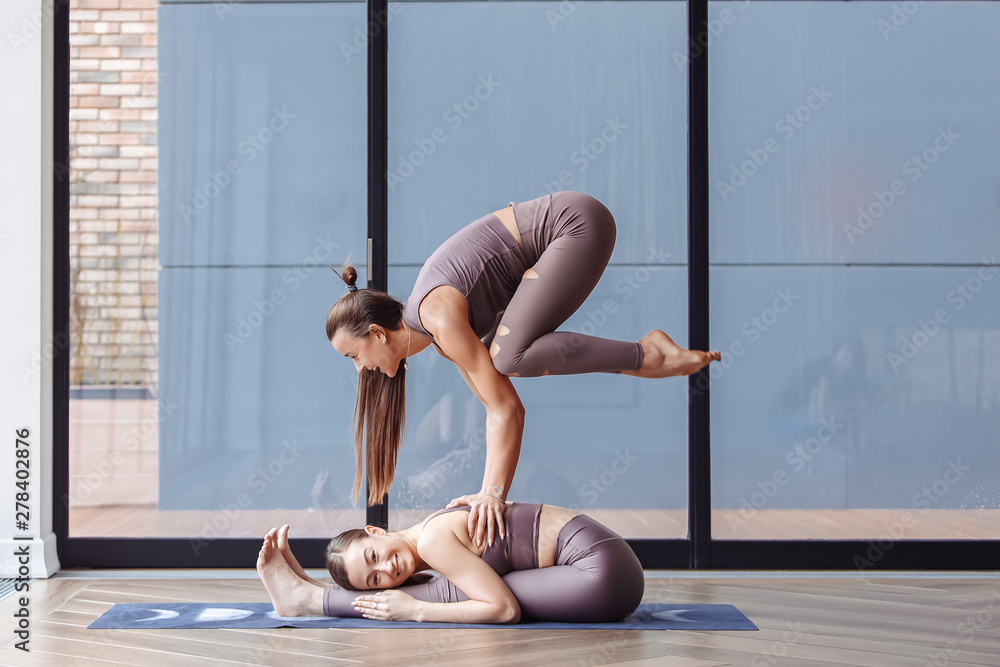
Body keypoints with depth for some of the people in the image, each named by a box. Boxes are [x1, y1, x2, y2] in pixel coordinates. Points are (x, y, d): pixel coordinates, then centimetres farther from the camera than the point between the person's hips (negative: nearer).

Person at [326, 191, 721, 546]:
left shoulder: (442, 318, -18)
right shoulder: (432, 328, 9)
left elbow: (508, 411, -21)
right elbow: (497, 408, 9)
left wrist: (494, 494, -22)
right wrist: (489, 492, 5)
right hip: (564, 232, 9)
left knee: (508, 357, -22)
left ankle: (648, 356, -15)